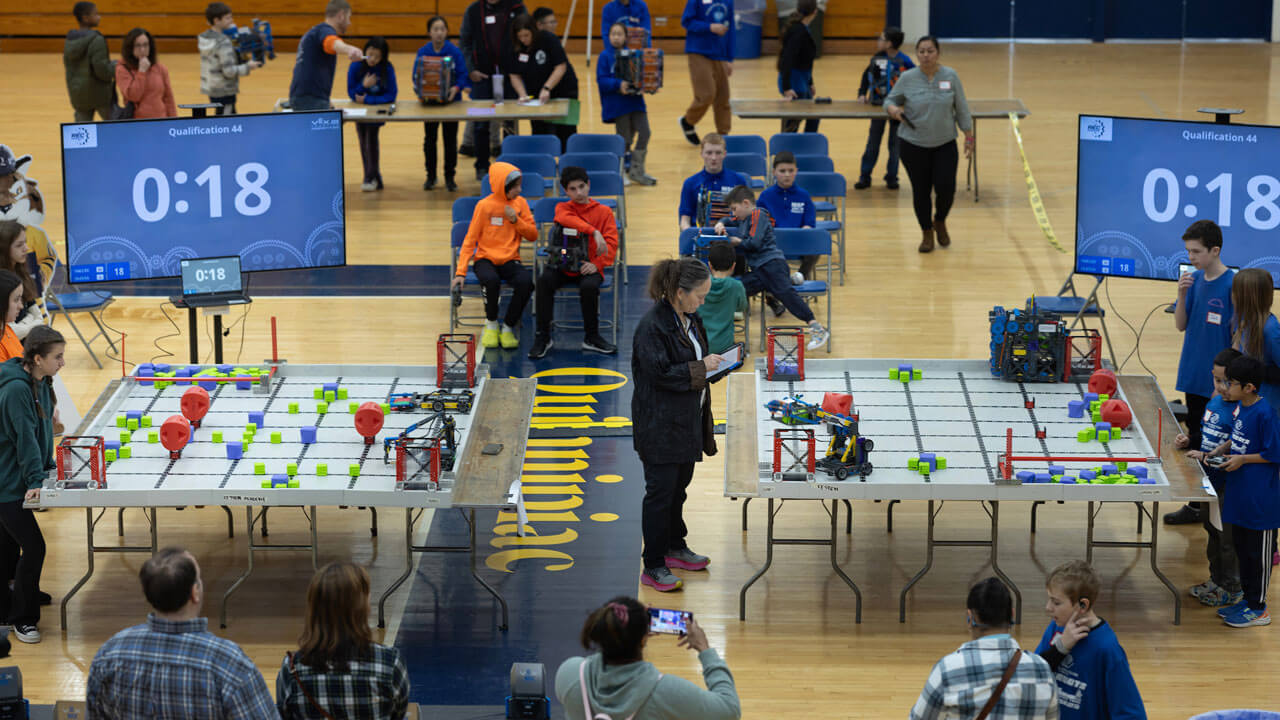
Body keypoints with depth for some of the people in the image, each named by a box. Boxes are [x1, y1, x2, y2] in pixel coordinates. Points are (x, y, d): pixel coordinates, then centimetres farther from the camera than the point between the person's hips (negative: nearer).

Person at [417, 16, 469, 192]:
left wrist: (456, 88, -27)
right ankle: (430, 176, 23)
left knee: (450, 140, 5)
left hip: (450, 100, -1)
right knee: (429, 139, 10)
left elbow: (463, 75, -9)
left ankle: (450, 177, 16)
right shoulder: (423, 52, -4)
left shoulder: (455, 52, -8)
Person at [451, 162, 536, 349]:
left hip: (510, 260, 2)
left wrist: (516, 220, -11)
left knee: (526, 282, -31)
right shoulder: (484, 206, -4)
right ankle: (491, 325, -9)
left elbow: (532, 235, 8)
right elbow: (470, 241, -3)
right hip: (486, 259, -2)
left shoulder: (520, 203, 6)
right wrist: (461, 272, -11)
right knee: (491, 280, -37)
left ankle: (508, 328, -11)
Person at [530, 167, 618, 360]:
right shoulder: (562, 207, 12)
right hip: (563, 265, 1)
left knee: (589, 286, -35)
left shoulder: (604, 212, 10)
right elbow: (566, 219, -15)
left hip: (588, 267, -1)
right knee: (544, 280, -30)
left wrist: (597, 264, -19)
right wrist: (594, 231, -29)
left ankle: (591, 338, -13)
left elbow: (611, 242, 0)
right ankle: (543, 337, -18)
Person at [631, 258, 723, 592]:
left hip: (687, 420, 9)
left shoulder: (690, 319, 6)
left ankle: (675, 547, 38)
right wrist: (701, 367, -20)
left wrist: (713, 363, 6)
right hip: (660, 424, -9)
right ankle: (653, 567, 6)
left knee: (680, 485, 21)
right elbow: (661, 373, -25)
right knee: (661, 492, -2)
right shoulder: (653, 325, -22)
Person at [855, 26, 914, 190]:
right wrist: (862, 94, 1)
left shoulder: (904, 61, -13)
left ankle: (892, 177, 18)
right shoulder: (877, 59, -1)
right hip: (877, 106, 3)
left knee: (895, 143, 7)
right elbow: (866, 75, 12)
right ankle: (865, 177, 13)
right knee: (873, 142, 8)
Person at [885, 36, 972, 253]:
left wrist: (969, 137, 3)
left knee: (946, 187, -7)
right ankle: (926, 233, 21)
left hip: (945, 145, 0)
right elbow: (890, 100, 5)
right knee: (921, 190, 3)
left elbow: (962, 110, 3)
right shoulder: (907, 78, -5)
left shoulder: (951, 76, -2)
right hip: (913, 145, 0)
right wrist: (892, 109, -18)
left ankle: (940, 222, 23)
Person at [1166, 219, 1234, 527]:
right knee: (1195, 440, 13)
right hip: (1193, 376, 7)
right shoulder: (1194, 280, 5)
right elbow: (1181, 325, 7)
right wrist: (1182, 295, -10)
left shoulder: (1232, 285, -15)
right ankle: (1196, 505, 22)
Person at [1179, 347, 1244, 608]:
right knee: (1212, 531, 21)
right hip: (1209, 480, 9)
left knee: (1228, 537, 4)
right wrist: (1189, 441, 2)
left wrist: (1208, 457, -28)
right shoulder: (1215, 399, 5)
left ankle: (1232, 588, 18)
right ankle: (1216, 580, 37)